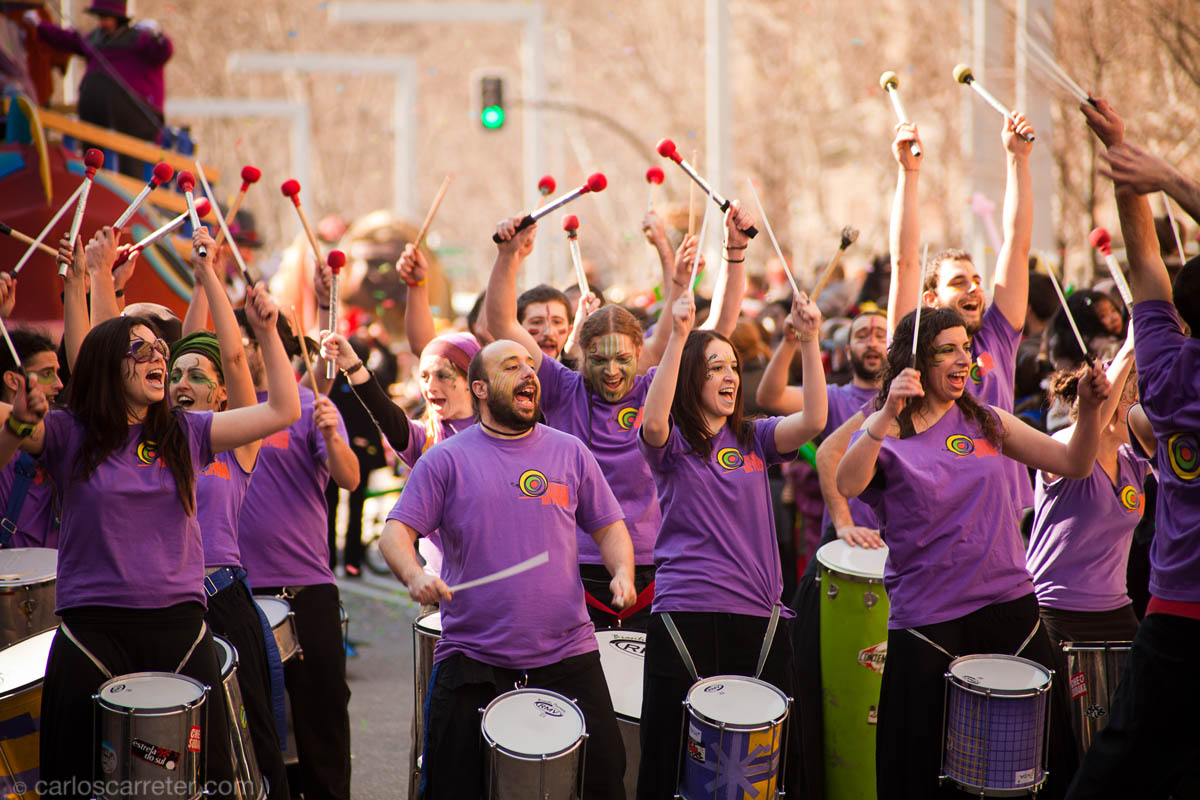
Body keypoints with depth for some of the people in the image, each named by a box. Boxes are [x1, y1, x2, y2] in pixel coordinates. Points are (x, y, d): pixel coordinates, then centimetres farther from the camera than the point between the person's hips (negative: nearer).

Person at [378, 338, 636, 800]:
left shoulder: (570, 453, 10)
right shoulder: (446, 460, 2)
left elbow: (608, 526, 15)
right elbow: (397, 532, -2)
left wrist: (622, 572, -6)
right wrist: (414, 575, -23)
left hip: (566, 656, 2)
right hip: (471, 661, -2)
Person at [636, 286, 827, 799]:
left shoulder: (754, 439, 13)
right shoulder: (672, 443, 2)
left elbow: (813, 420, -4)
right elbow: (652, 424, -21)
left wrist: (808, 340, -13)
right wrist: (678, 337, -27)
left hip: (759, 616, 4)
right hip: (686, 615, -4)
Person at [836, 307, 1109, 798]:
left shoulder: (985, 423, 10)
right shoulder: (884, 433, -3)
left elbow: (1074, 463, 9)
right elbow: (848, 485, -23)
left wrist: (1089, 407, -7)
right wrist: (888, 415, -32)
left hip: (1010, 608, 4)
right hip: (928, 623, -4)